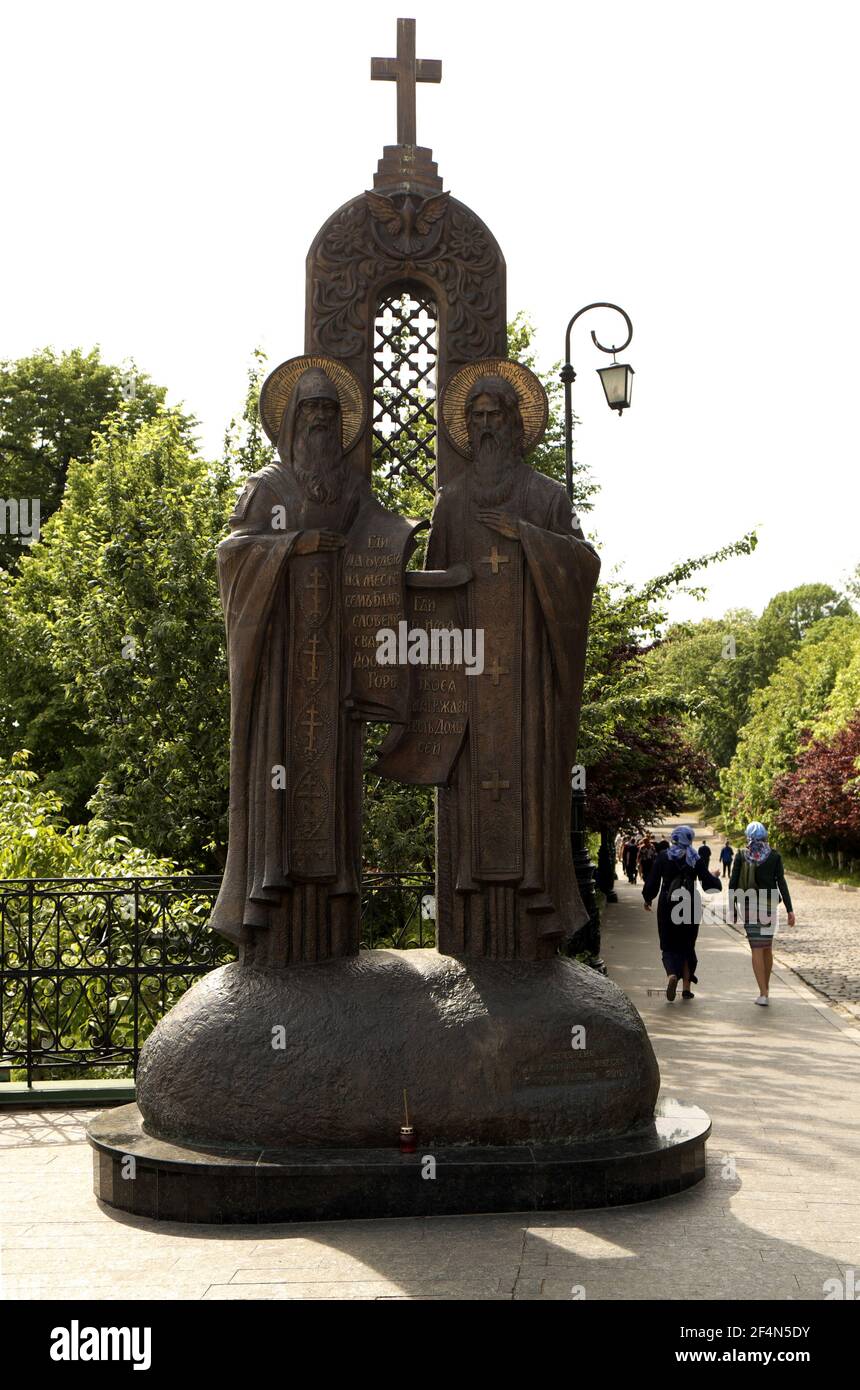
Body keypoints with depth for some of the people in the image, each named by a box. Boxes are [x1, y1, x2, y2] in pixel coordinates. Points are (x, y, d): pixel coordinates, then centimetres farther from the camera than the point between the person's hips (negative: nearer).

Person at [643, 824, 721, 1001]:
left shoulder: (663, 857, -2)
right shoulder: (696, 859, -2)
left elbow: (652, 882, -1)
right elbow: (708, 882, -3)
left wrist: (648, 899, 16)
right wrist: (717, 880, 20)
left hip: (667, 907, -1)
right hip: (691, 907, 1)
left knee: (669, 946, 4)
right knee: (687, 945, 14)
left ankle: (672, 974, -24)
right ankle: (686, 987, 13)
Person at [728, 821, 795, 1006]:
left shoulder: (741, 856, -3)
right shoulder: (774, 856, -2)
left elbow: (733, 883, -4)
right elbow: (781, 883, -6)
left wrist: (733, 908, 3)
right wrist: (789, 909, -5)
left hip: (748, 905, -1)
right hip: (769, 905, 1)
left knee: (757, 949, -1)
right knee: (767, 947, 17)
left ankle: (763, 994, -10)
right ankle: (765, 988, 28)